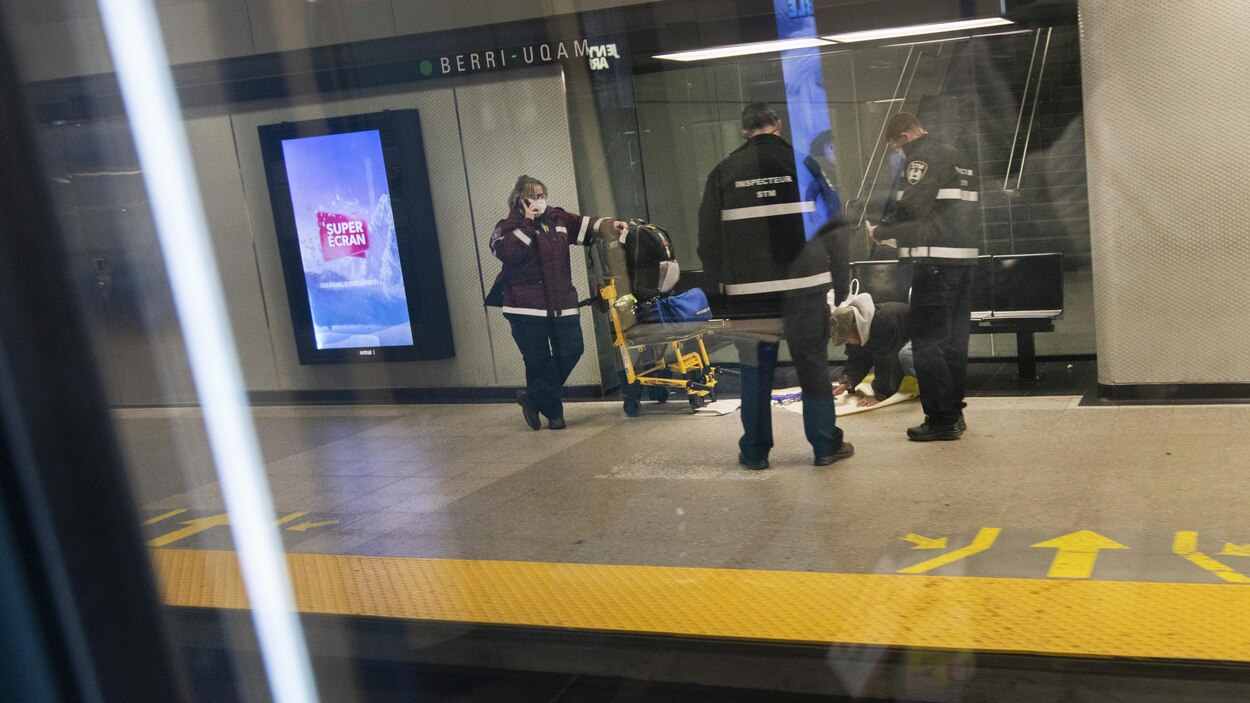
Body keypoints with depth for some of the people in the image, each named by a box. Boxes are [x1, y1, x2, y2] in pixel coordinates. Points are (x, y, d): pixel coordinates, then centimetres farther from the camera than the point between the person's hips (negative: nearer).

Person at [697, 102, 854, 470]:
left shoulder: (723, 173, 3)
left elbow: (708, 240, 3)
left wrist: (718, 293, 9)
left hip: (749, 290, 1)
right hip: (804, 285, -1)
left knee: (755, 369, 9)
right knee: (813, 365, 8)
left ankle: (754, 451, 14)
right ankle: (826, 445, 14)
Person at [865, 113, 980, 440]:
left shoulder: (921, 156, -8)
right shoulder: (955, 156, 21)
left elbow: (911, 207, -19)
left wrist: (880, 232, -3)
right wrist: (897, 232, 16)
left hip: (935, 260, -9)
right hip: (964, 256, 9)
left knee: (927, 342, -5)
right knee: (954, 337, 13)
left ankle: (941, 419, -4)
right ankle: (954, 412, 19)